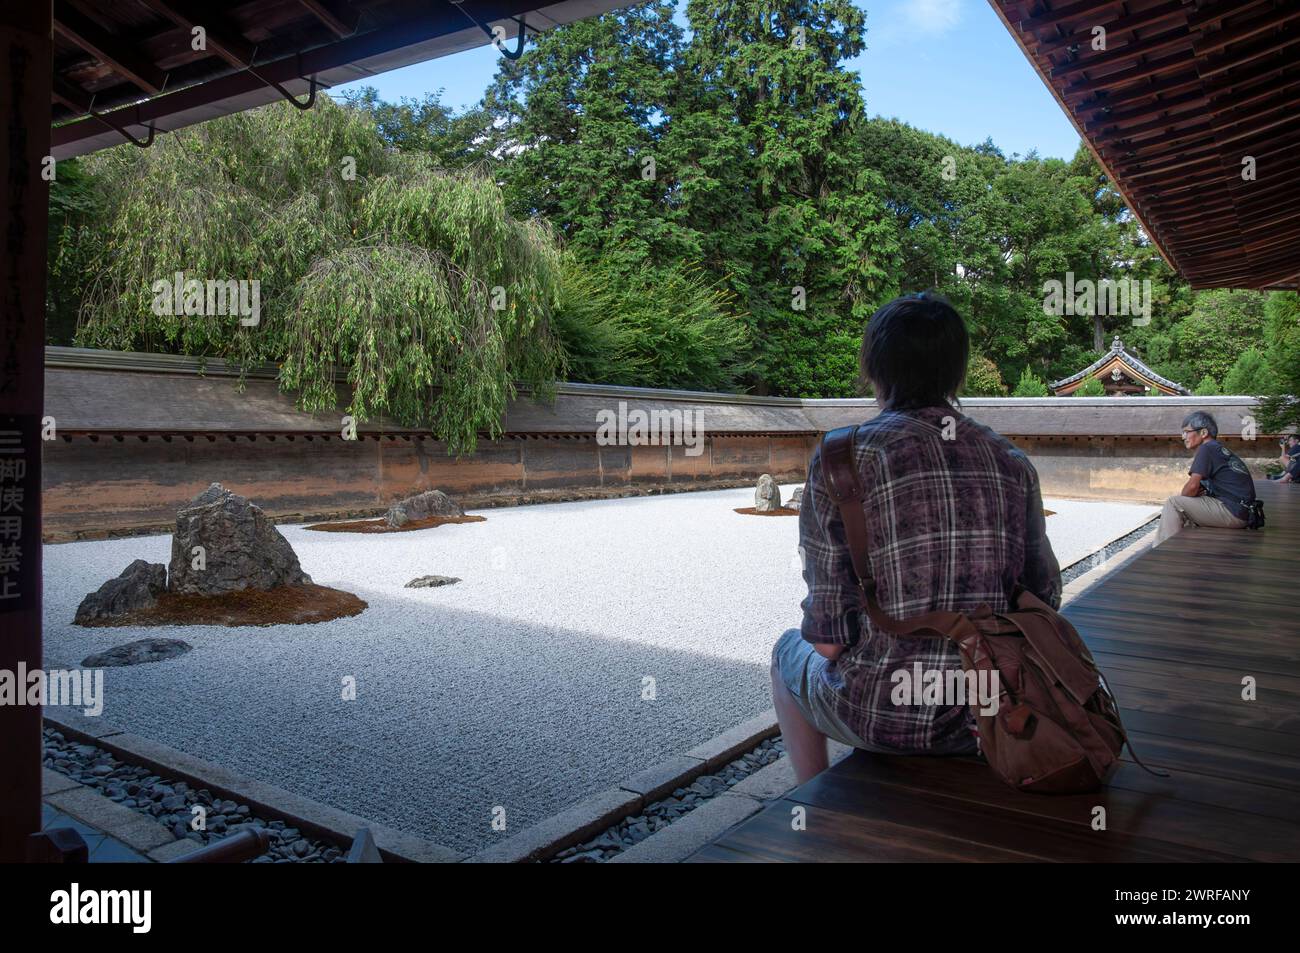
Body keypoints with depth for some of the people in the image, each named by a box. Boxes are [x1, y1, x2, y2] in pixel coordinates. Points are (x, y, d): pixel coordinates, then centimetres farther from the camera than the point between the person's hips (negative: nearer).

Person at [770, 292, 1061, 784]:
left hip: (883, 714, -4)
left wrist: (820, 636, 6)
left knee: (791, 651, 29)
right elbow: (1044, 596, 3)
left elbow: (828, 637, -17)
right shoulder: (1011, 462, -2)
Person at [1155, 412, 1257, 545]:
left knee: (1172, 503, -7)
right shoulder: (1221, 450, 20)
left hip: (1232, 512, -10)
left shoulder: (1207, 449, -9)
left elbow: (1192, 486, -15)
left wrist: (1181, 497, 3)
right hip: (1243, 513, 10)